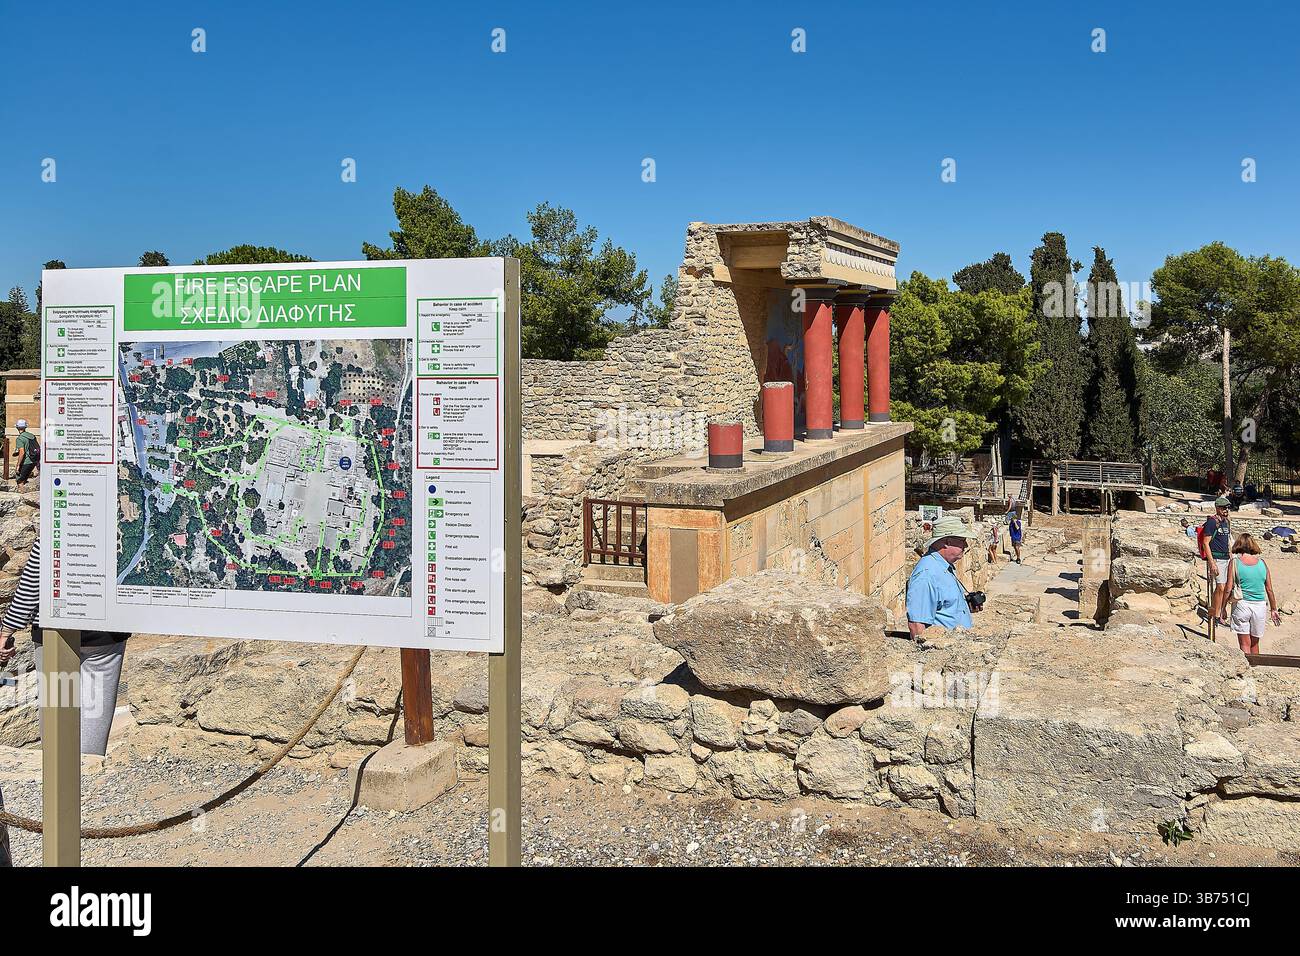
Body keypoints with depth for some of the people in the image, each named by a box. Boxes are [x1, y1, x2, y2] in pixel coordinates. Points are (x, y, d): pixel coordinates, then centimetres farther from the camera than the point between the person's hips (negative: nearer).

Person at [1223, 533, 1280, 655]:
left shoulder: (1235, 562, -5)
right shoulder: (1262, 562, 3)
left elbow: (1229, 588, -7)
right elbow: (1269, 589, 6)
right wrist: (1273, 609, 16)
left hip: (1242, 604, -3)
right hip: (1260, 605, 3)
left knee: (1245, 644, 3)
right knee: (1254, 643, 18)